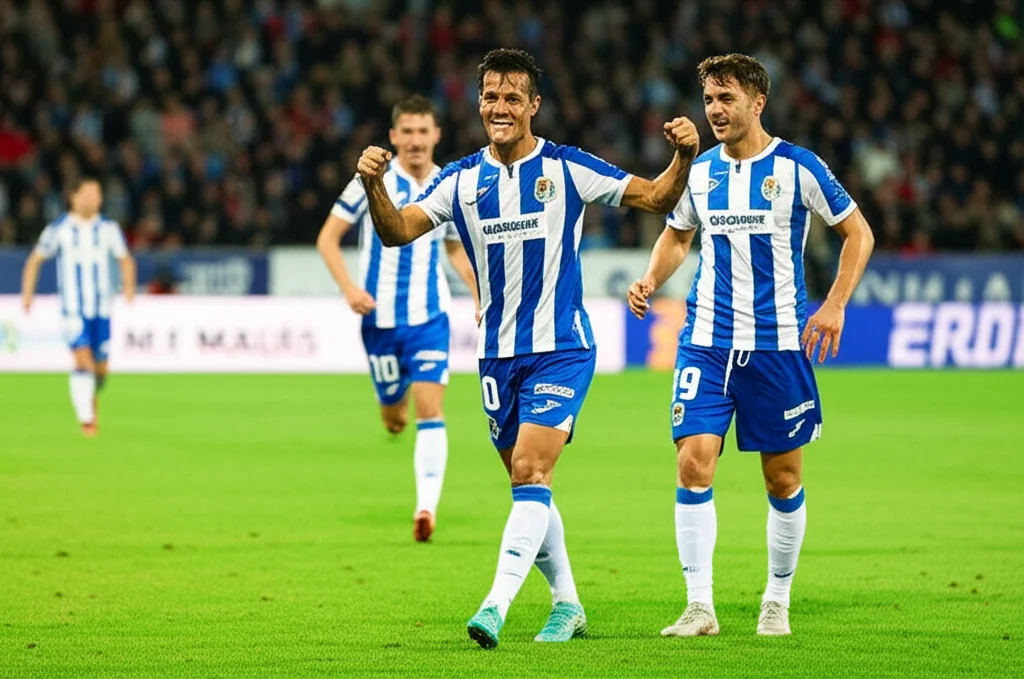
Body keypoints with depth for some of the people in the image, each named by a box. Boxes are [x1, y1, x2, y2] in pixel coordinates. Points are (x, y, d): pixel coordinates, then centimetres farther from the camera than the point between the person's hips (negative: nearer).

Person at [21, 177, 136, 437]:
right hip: (73, 308, -3)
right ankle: (86, 419, -14)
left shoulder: (109, 228, 3)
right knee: (83, 360, -19)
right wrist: (27, 292, -3)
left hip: (101, 308, 3)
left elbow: (125, 259, 11)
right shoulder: (58, 230, -2)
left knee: (100, 369, 6)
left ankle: (91, 394, 40)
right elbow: (35, 260, 7)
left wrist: (129, 284, -9)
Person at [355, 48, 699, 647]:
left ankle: (496, 607, -24)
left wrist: (684, 155, -22)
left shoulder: (568, 169, -5)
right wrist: (374, 186, -25)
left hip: (561, 349, -5)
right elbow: (398, 231, -6)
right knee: (528, 484, 12)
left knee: (531, 473, -17)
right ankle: (567, 605, 26)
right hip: (498, 352, 5)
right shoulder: (462, 179, 4)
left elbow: (657, 198, -2)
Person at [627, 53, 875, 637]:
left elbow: (859, 233, 2)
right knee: (694, 464, -12)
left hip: (778, 343, -2)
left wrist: (835, 305, -8)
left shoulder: (797, 167, -5)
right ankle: (700, 607, -8)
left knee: (783, 478, 5)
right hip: (706, 342, 2)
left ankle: (778, 601, 21)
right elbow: (677, 236, 24)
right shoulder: (699, 171, 6)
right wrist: (651, 281, 4)